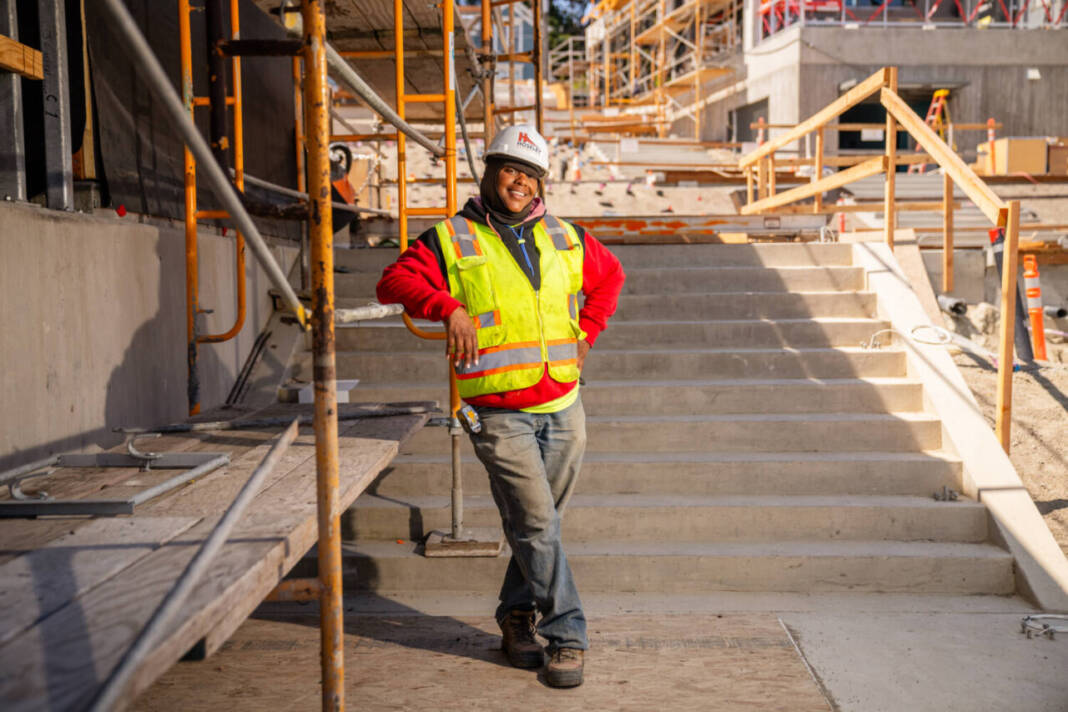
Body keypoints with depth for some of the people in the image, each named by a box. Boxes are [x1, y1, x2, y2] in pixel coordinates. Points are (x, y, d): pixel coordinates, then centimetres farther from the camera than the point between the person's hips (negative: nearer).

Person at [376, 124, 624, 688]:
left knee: (540, 522, 13)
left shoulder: (567, 239, 12)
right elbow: (394, 281, -10)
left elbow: (609, 275, 28)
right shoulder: (451, 240, 0)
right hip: (500, 415, -4)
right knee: (535, 525, -8)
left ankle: (517, 616, 33)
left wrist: (585, 335, 15)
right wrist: (450, 307, -27)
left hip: (563, 409, 5)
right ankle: (567, 636, 4)